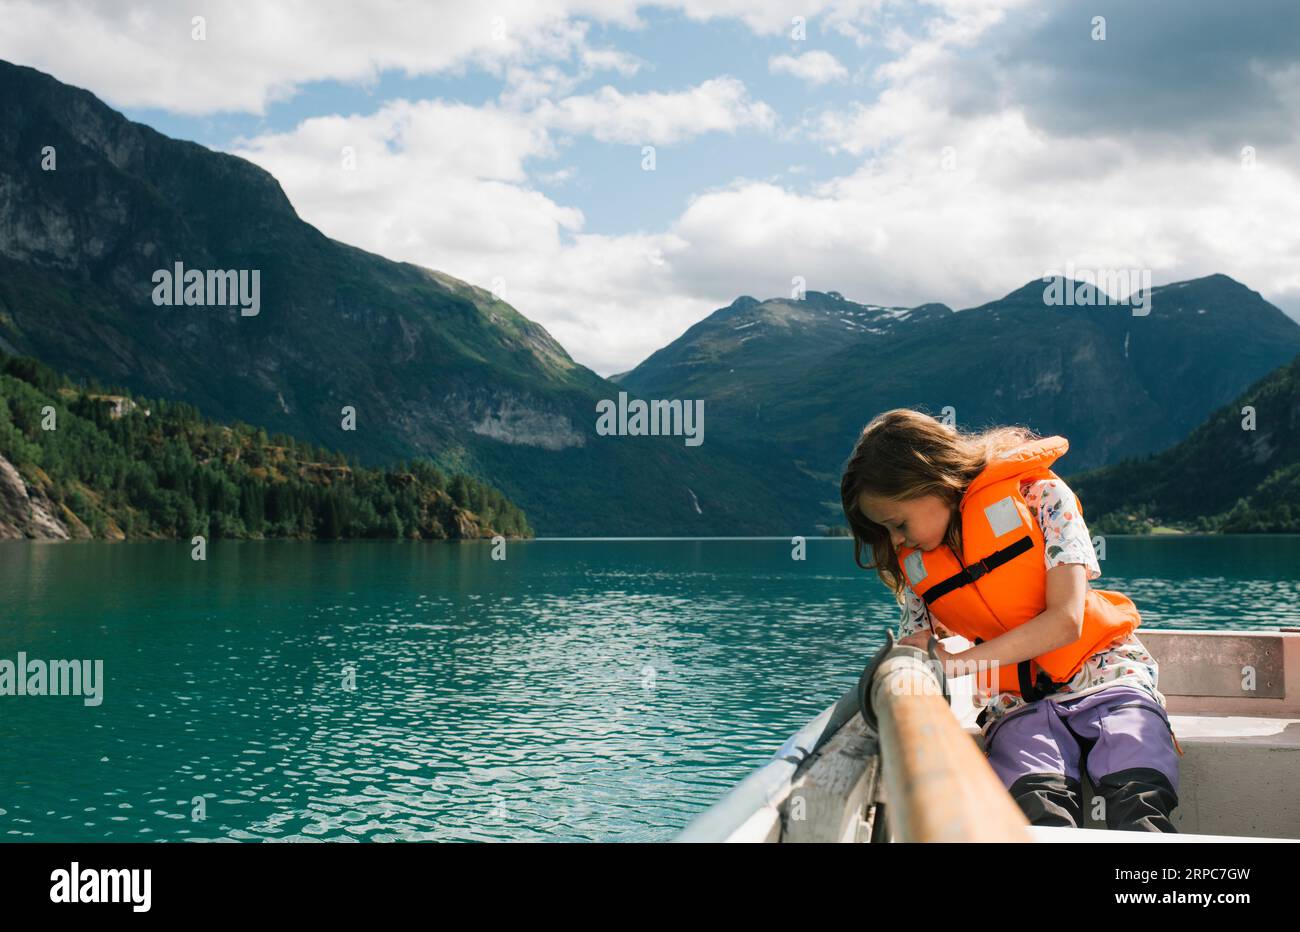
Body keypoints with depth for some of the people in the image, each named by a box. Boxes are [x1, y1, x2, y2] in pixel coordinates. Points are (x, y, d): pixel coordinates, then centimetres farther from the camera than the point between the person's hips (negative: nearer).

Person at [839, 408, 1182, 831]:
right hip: (1016, 703, 3)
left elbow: (1066, 620, -14)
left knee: (1138, 808, -34)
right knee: (1038, 805, -33)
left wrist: (960, 661, -18)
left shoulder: (1037, 494, -6)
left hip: (1103, 676, -2)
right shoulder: (913, 564, 7)